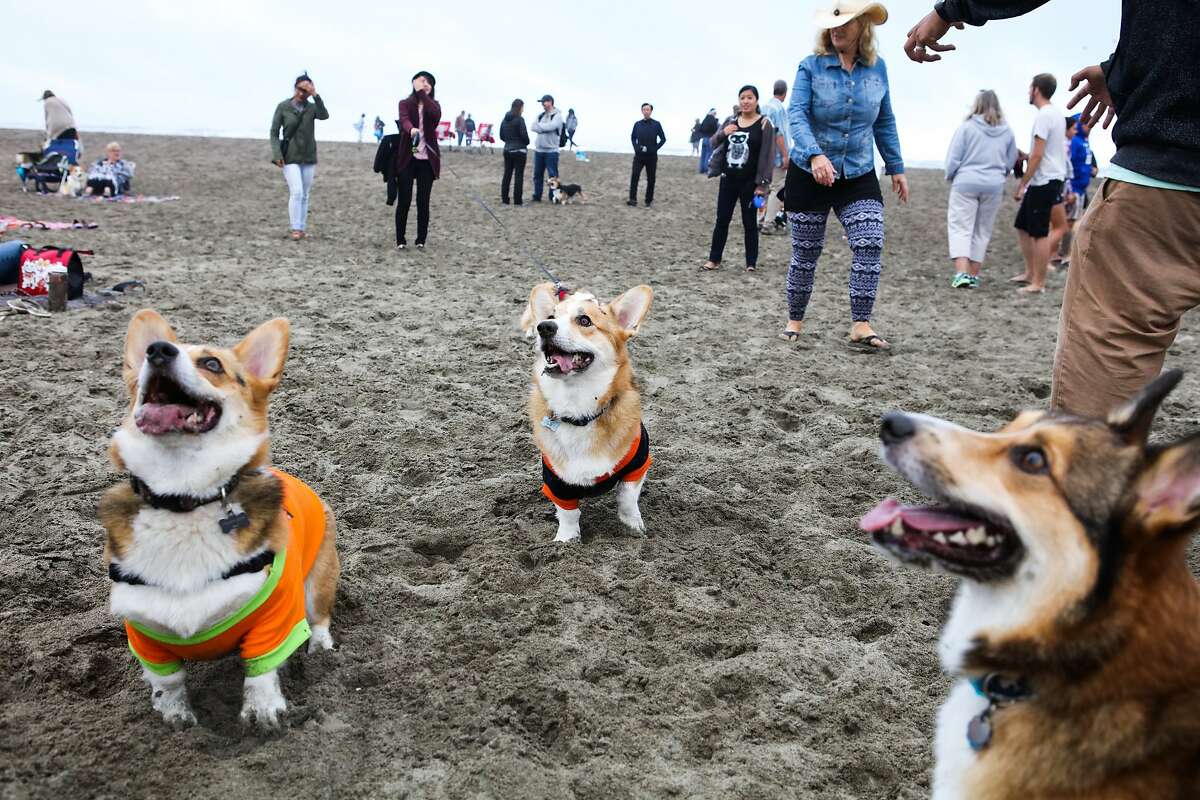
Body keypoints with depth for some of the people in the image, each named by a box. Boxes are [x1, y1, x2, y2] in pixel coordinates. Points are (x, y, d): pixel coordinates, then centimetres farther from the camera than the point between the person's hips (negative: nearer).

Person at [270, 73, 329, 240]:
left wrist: (315, 95, -28)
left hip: (308, 158, 3)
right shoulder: (283, 107, -3)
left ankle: (302, 229, 15)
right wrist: (277, 154, -13)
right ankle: (295, 229, -13)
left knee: (305, 195, 7)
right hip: (290, 157, -3)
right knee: (296, 192, -16)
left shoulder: (312, 107, 2)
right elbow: (274, 132, -2)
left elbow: (324, 115, -21)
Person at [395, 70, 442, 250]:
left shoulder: (433, 104, 10)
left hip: (427, 160, 2)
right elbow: (404, 120, -18)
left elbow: (436, 114, -15)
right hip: (407, 158, -2)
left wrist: (422, 93, -11)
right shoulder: (405, 103, 3)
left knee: (423, 201, 1)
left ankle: (421, 240, 10)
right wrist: (411, 129, -40)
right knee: (404, 200, -2)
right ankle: (400, 240, 7)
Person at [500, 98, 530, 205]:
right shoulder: (519, 119, -13)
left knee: (507, 174, 10)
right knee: (519, 175, -1)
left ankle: (504, 199, 12)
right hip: (519, 150, -7)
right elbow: (524, 134, -15)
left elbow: (501, 136, 12)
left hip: (507, 150, 7)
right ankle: (517, 200, -1)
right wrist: (526, 143, 4)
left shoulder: (505, 119, 8)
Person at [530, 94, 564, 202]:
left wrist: (539, 126, -5)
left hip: (551, 150, -6)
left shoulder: (557, 116, -5)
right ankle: (537, 196, 18)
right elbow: (533, 127, 1)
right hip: (538, 149, 6)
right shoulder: (540, 115, 14)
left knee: (553, 175, -3)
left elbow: (550, 126, -20)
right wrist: (545, 128, -14)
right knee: (537, 174, 10)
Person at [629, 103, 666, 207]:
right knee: (634, 176, -14)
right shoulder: (637, 124, 5)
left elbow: (663, 139, 4)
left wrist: (655, 148, -4)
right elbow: (633, 137, 18)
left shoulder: (656, 124, -1)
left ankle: (648, 201, 13)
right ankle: (633, 199, -15)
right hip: (639, 155, 1)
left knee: (651, 179, 3)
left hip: (651, 156, -1)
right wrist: (636, 148, 4)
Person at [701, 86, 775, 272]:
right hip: (728, 180, 4)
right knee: (722, 220, 7)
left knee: (749, 222, 3)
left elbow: (767, 156, -8)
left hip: (750, 182, -4)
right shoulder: (730, 121, 8)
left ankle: (751, 262, 10)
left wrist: (762, 184, -13)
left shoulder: (764, 124, -5)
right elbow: (714, 143, 10)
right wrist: (723, 133, -13)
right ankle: (714, 258, 15)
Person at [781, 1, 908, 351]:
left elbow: (885, 122, 12)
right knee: (805, 253, 6)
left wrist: (896, 168, 11)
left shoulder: (877, 68, 3)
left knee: (871, 245, -15)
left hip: (859, 175, 2)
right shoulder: (812, 66, -7)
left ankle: (861, 326, -11)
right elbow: (796, 114, -18)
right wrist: (815, 154, -34)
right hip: (809, 173, -2)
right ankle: (794, 321, 22)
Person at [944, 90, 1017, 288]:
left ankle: (961, 272, -16)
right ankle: (973, 275, 14)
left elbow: (953, 159, -6)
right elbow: (1011, 162, 12)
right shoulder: (1007, 131, 6)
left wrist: (950, 177, 13)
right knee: (982, 231, 11)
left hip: (966, 184, -3)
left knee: (960, 228, -1)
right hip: (994, 186, 3)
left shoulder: (967, 127, -6)